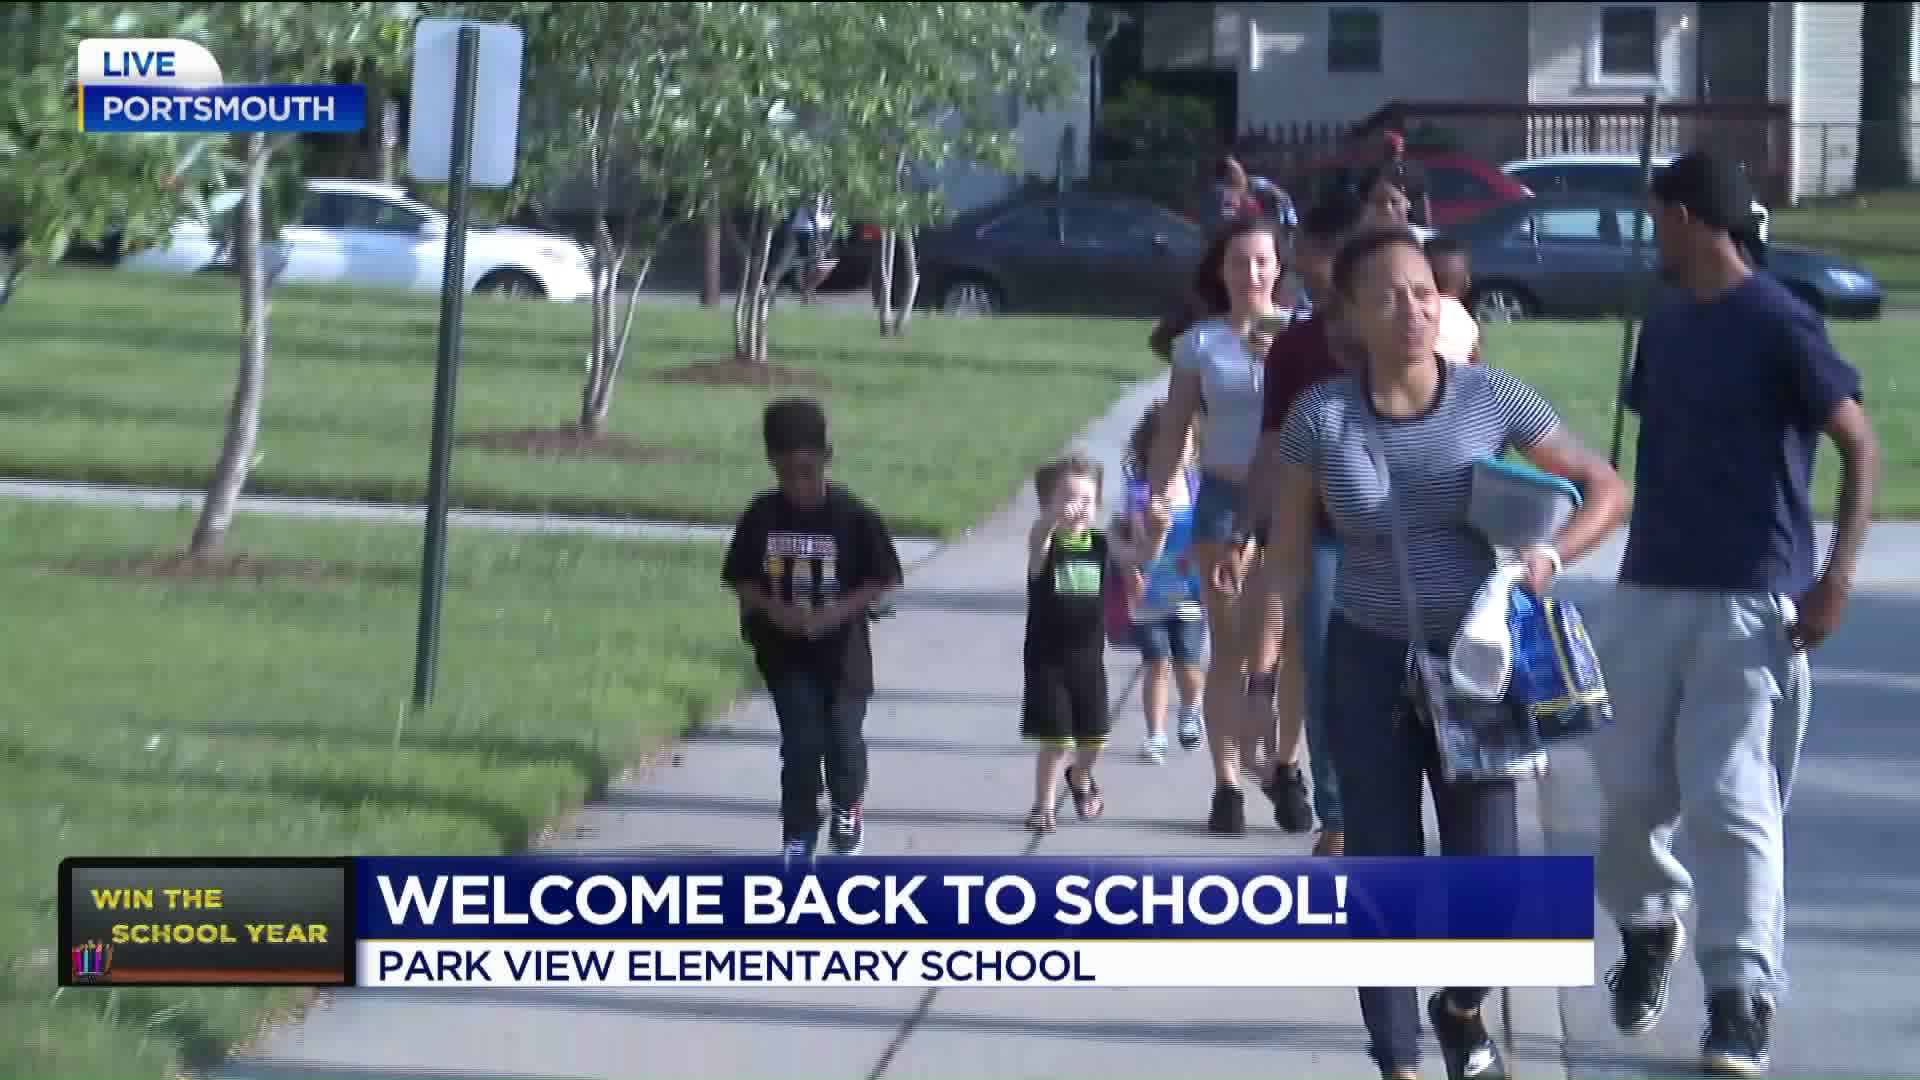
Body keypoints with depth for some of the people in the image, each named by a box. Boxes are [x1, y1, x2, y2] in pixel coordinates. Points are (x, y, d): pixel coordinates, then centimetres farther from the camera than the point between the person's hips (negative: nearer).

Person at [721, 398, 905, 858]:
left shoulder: (853, 516, -14)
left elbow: (883, 579, -7)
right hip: (786, 652, 1)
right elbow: (740, 579, 2)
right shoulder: (762, 515, -7)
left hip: (842, 650, -1)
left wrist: (839, 612, -21)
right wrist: (771, 608, -17)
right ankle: (798, 834, 11)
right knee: (801, 744, -1)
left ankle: (847, 810, 38)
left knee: (843, 737, 10)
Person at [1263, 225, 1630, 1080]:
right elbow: (1288, 559, -3)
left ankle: (1461, 1009, 31)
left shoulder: (1491, 400, -7)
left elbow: (1605, 490, 1)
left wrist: (1551, 555, -16)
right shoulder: (1321, 418, -8)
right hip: (1368, 660, 0)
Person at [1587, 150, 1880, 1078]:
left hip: (1751, 601, -6)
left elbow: (1860, 445, -9)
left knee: (1731, 799, -9)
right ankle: (1647, 922, 34)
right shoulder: (1665, 323, 12)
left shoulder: (1778, 325, -9)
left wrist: (1838, 576, -17)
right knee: (1630, 784, 7)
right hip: (1651, 589, 6)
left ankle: (1741, 1000, -4)